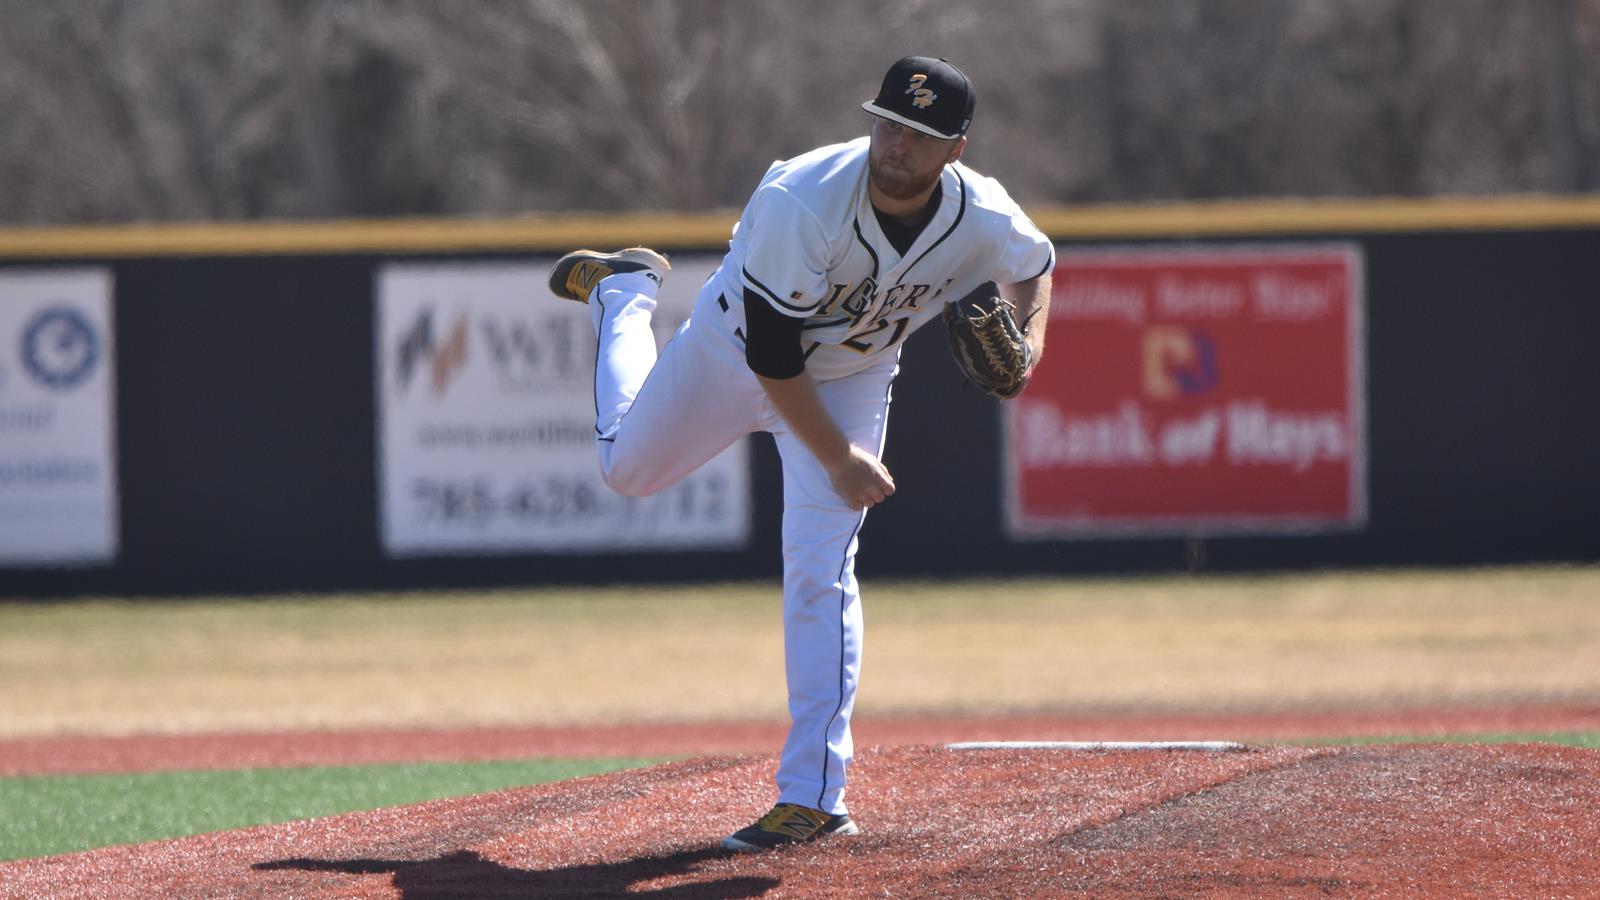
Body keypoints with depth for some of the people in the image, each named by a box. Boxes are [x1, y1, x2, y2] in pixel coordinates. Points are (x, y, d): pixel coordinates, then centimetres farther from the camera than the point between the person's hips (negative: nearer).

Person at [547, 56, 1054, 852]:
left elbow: (1035, 264, -1)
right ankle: (623, 292, 49)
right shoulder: (802, 204, -39)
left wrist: (1030, 341, -21)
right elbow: (771, 354, -32)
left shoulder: (984, 224, -27)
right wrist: (837, 459, -30)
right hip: (735, 347, -1)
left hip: (850, 380, 1)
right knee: (628, 466, 21)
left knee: (819, 569, -14)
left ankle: (813, 795, -13)